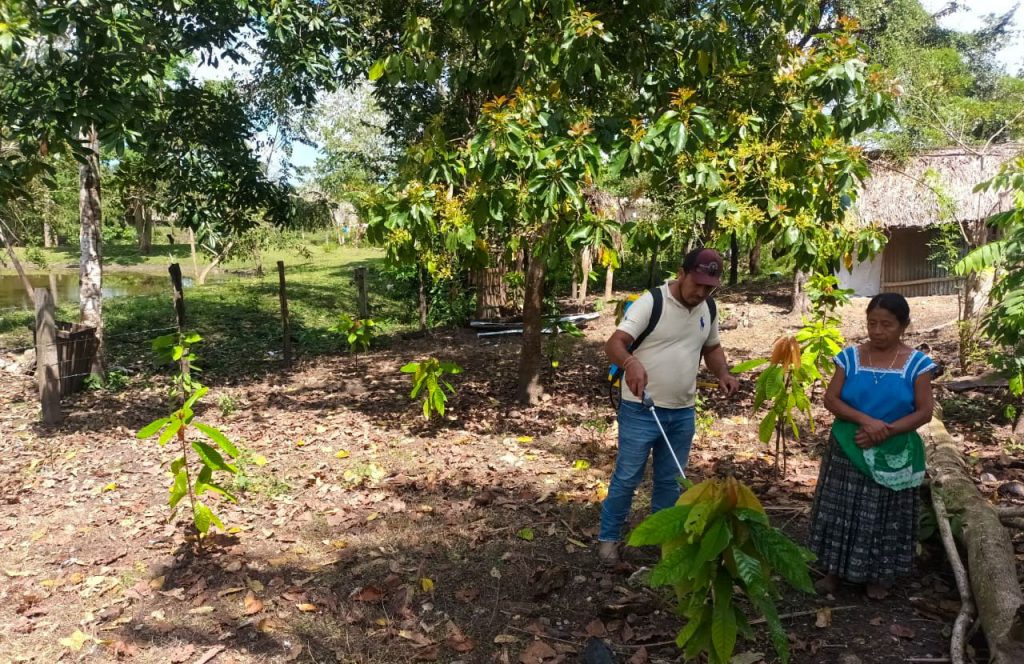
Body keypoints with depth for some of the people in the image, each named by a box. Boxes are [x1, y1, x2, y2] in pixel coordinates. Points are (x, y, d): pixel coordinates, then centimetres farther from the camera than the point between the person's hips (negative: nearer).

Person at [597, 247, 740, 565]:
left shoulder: (708, 310, 5)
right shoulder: (650, 302, -17)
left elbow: (711, 347, 20)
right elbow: (614, 343, -25)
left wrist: (723, 373, -2)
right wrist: (630, 362, -48)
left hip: (682, 413, 6)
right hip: (641, 410, -6)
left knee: (670, 480, 17)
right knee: (627, 478, 4)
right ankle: (608, 538, 20)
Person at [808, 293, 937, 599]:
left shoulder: (917, 363, -7)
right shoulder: (850, 357, -4)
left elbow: (924, 412, -8)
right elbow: (830, 399, -6)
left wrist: (886, 432, -20)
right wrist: (865, 420, -21)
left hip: (893, 455, -1)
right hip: (848, 450, 1)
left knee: (884, 514, 11)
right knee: (841, 510, 8)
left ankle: (879, 576, 29)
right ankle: (835, 571, 24)